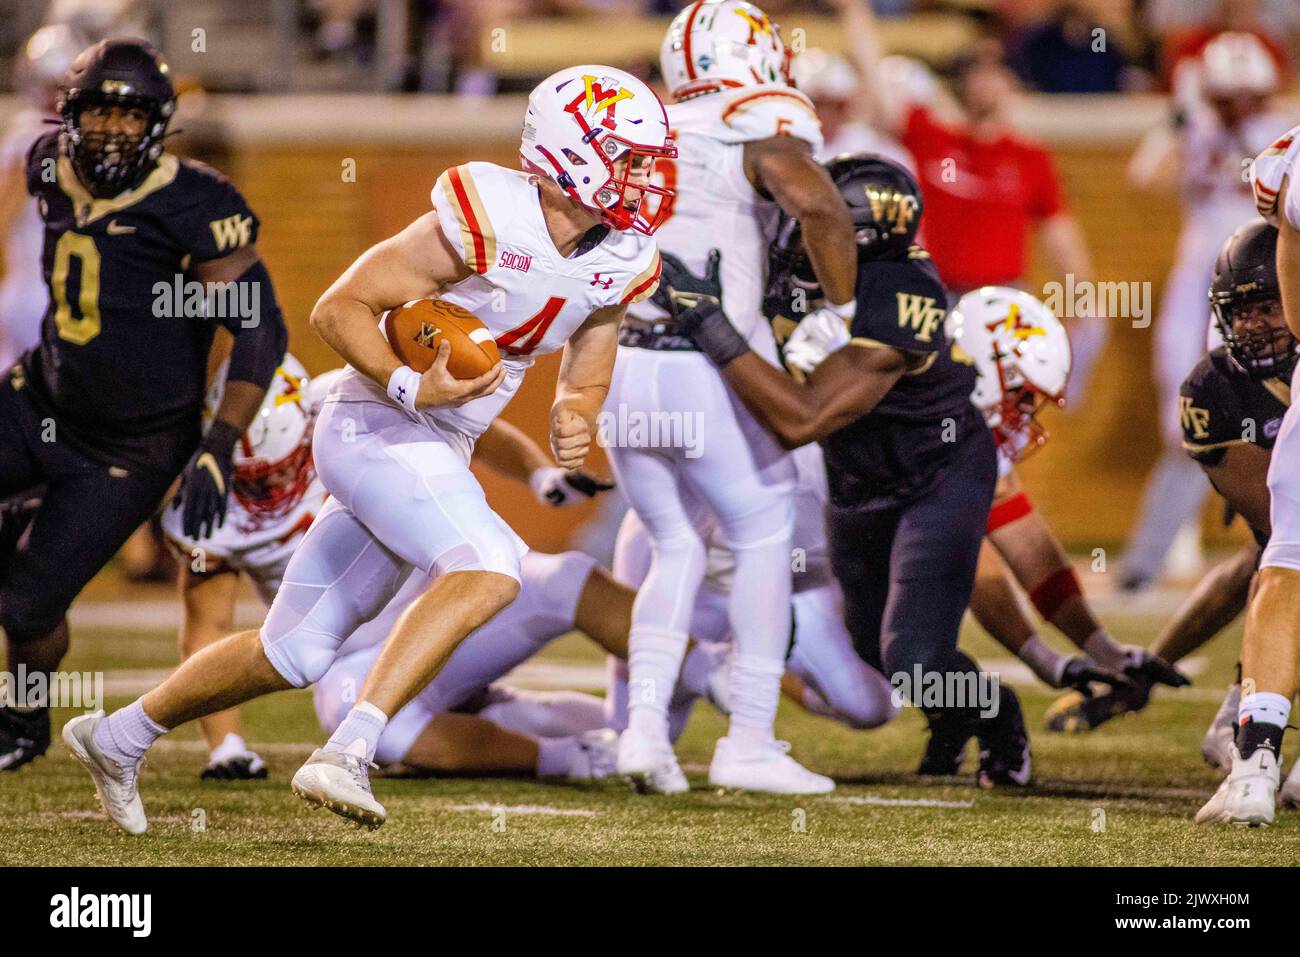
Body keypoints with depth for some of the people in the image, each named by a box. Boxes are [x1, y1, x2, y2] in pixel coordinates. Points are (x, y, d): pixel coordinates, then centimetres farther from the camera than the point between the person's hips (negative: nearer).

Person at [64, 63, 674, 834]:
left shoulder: (619, 264, 1)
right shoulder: (484, 225, -21)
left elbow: (586, 381, 15)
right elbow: (337, 309, -15)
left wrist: (576, 422, -8)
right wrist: (413, 388, -27)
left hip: (438, 452, 8)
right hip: (374, 430, -8)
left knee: (296, 653, 13)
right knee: (489, 569, -30)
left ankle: (117, 738, 30)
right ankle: (347, 755, -33)